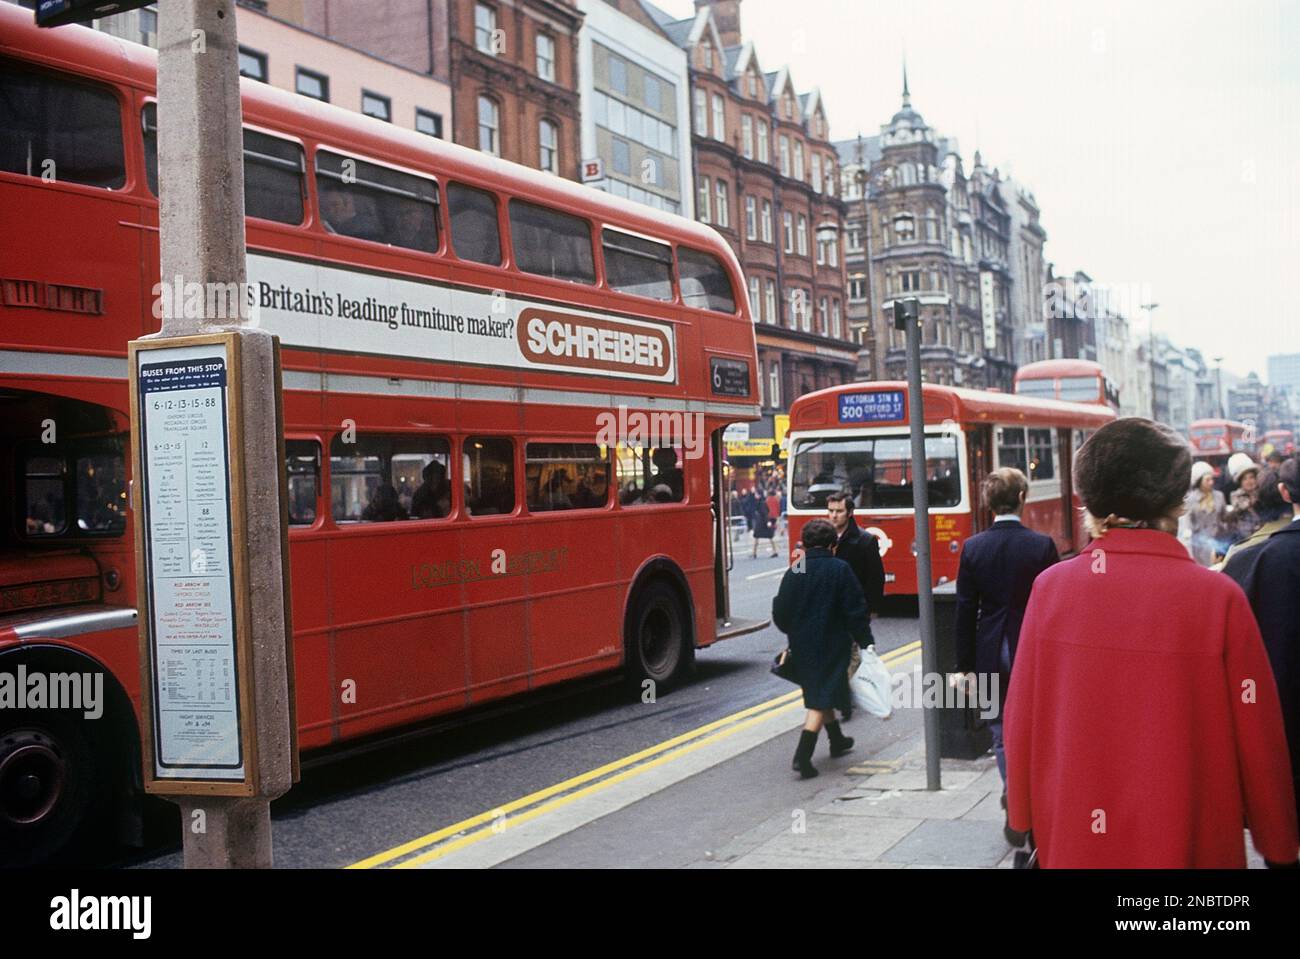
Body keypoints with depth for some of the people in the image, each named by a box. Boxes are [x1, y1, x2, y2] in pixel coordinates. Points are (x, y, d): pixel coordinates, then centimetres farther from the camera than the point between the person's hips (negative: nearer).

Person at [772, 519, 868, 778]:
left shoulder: (794, 572, -3)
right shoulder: (840, 569, -11)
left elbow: (780, 613, 1)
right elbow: (855, 609, -10)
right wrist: (862, 640, 1)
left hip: (802, 648, 4)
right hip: (832, 645, -4)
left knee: (818, 694, 22)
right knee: (821, 701, -4)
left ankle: (837, 740, 40)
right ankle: (802, 756, -15)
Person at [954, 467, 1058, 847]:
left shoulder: (973, 548, -5)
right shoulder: (1042, 545, -10)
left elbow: (965, 612, -3)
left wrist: (966, 665, 5)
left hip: (991, 655, 1)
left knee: (1001, 730, 14)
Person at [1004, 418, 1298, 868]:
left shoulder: (1050, 588, -10)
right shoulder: (1218, 597, -15)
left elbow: (1022, 721, -3)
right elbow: (1258, 738, -9)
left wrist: (1025, 820, 10)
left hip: (1075, 837, 2)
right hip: (1190, 844, -2)